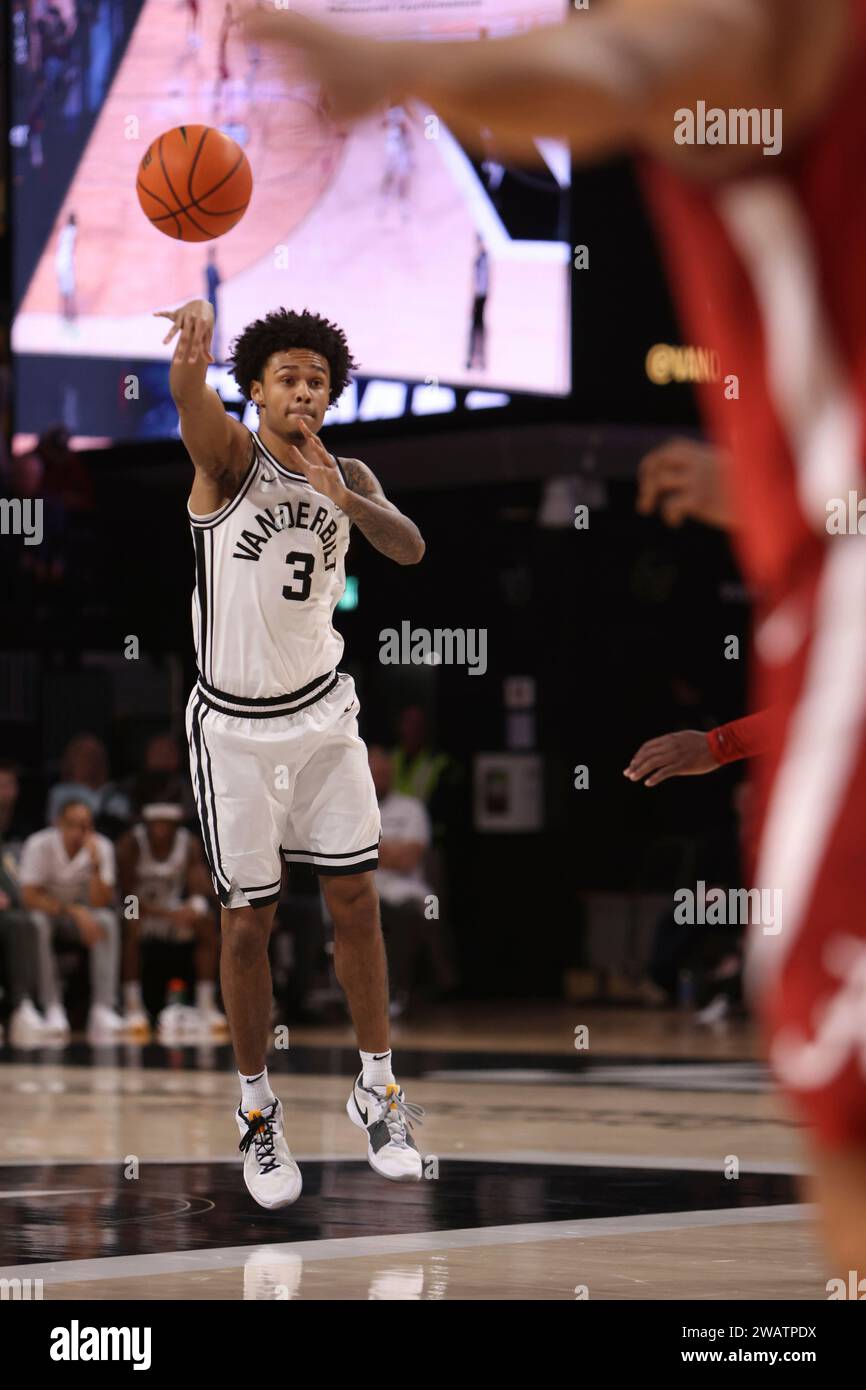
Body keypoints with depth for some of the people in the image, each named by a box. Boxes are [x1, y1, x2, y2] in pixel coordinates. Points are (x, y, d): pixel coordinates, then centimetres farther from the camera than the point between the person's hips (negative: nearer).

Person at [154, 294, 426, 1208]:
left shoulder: (346, 475, 4)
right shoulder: (229, 455, -12)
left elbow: (408, 550, -11)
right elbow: (189, 399, -35)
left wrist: (347, 501, -30)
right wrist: (192, 340, -58)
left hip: (323, 712, 4)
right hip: (235, 725, -4)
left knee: (356, 901, 4)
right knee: (248, 922, 2)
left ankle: (376, 1091, 17)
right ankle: (257, 1111, 16)